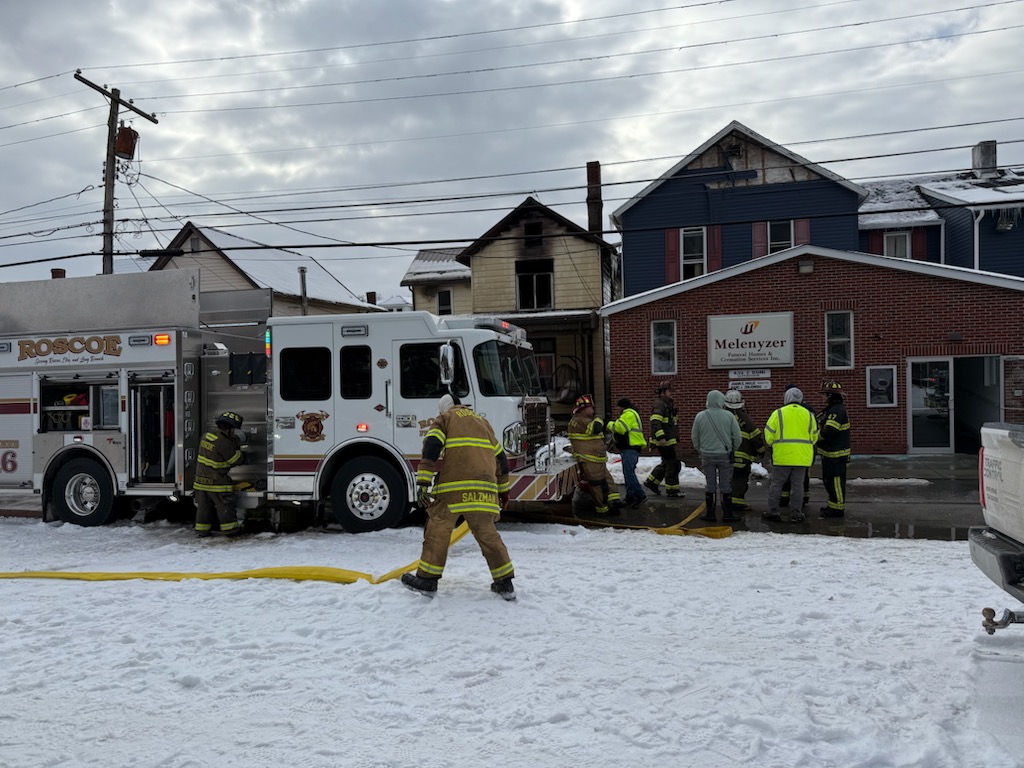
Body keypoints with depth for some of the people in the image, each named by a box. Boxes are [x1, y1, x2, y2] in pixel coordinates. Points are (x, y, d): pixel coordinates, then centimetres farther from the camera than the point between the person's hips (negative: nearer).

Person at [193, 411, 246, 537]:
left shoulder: (206, 436, 3)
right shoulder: (224, 443, -22)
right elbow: (236, 460, -12)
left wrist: (233, 443, 10)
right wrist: (238, 450, 6)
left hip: (201, 479, 7)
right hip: (217, 481, -7)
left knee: (204, 506, 15)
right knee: (225, 506, 5)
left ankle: (202, 529, 20)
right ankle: (230, 529, 12)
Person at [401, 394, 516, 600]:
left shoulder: (444, 418, 14)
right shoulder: (482, 421, 29)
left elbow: (431, 446, -4)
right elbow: (500, 457, 29)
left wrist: (423, 482, -10)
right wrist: (503, 489, 36)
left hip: (454, 485, -4)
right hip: (484, 487, 5)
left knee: (438, 529, 6)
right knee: (487, 532, 11)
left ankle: (427, 580, 9)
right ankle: (505, 583, 11)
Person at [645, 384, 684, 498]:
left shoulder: (668, 405, 18)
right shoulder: (659, 405, -15)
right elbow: (655, 422, -25)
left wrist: (676, 436, 28)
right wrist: (660, 437, -31)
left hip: (669, 440, 10)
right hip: (663, 441, -10)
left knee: (666, 463, 16)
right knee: (672, 464, -5)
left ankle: (651, 481, 26)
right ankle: (672, 489, 3)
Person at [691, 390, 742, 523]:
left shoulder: (700, 416, -4)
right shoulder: (728, 416, -8)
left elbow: (694, 437, 4)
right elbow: (737, 437, -4)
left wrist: (700, 450, 18)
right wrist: (733, 450, 13)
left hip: (707, 455, 1)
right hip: (725, 456, -1)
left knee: (710, 485, 9)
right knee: (726, 486, 8)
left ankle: (710, 513, 12)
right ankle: (727, 513, 13)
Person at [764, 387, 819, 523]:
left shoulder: (778, 413, -3)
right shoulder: (808, 415, 8)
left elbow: (769, 434, -3)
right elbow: (814, 437, 14)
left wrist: (772, 444, 17)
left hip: (782, 456, -3)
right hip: (802, 457, 3)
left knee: (776, 483, 7)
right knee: (797, 485, 9)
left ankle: (773, 511, 9)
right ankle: (796, 513, 10)